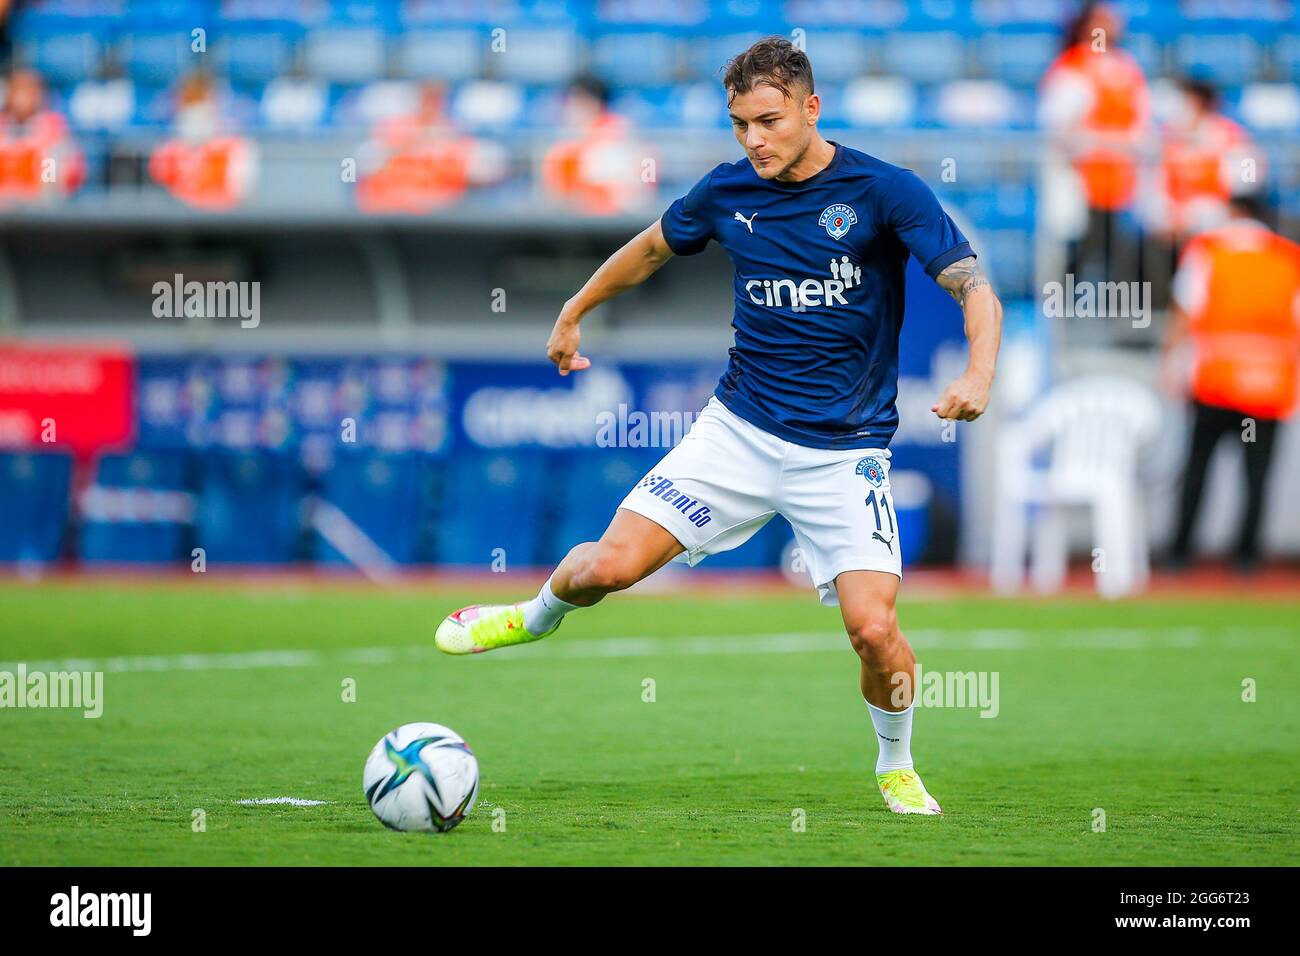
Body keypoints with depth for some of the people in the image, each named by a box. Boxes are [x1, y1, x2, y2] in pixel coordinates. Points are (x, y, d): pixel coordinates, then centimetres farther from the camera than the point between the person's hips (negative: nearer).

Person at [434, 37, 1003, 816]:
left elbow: (976, 291, -17)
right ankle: (539, 614, 30)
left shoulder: (883, 191, -12)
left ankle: (897, 768, 13)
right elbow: (654, 247, 22)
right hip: (740, 429, 3)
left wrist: (978, 377, -36)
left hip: (844, 452, -3)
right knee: (609, 565, -8)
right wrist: (574, 313, 31)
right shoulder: (729, 193, 1)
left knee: (874, 629, -17)